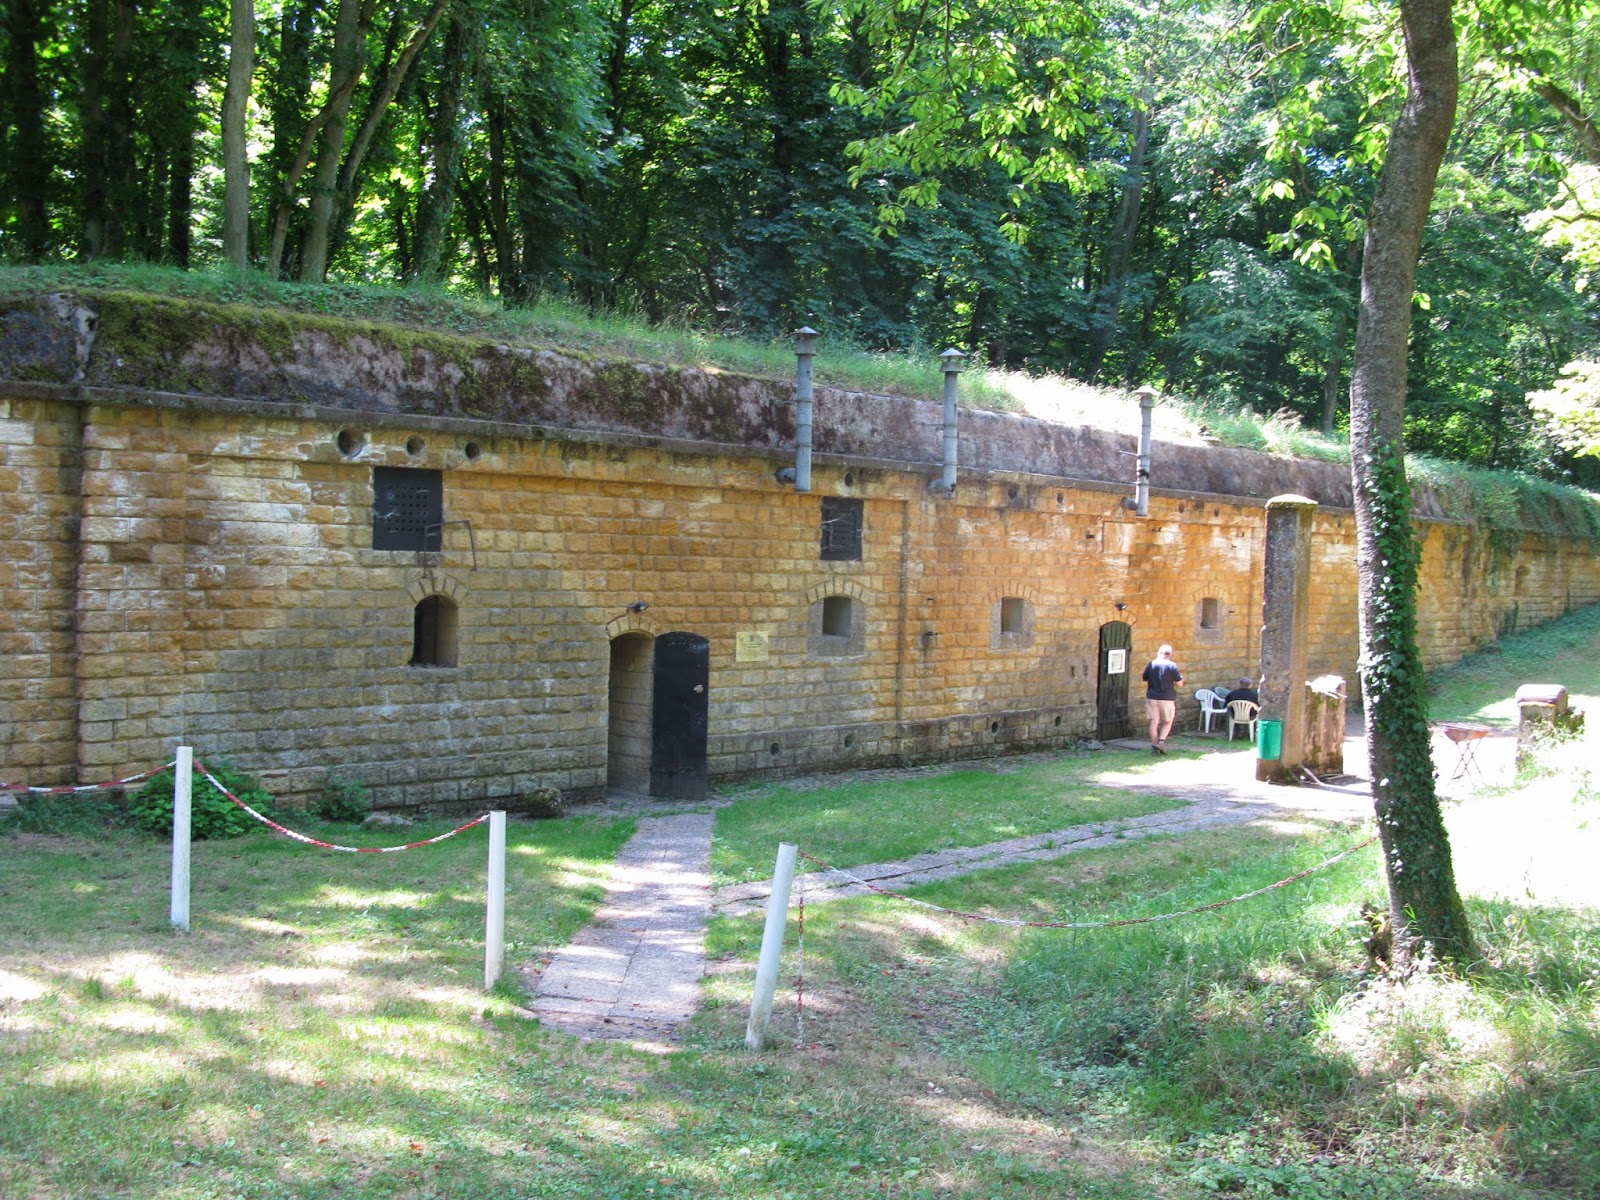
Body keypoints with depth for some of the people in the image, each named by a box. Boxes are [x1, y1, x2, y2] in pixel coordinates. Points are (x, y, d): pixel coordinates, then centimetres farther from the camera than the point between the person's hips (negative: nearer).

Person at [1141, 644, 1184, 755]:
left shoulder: (1151, 664, -1)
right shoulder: (1172, 666, -8)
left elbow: (1144, 678, 9)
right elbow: (1179, 683, -5)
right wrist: (1181, 678, 15)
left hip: (1152, 697, 2)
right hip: (1167, 698, -2)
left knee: (1154, 722, 6)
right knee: (1167, 721, 13)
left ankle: (1154, 746, 5)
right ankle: (1162, 740, -7)